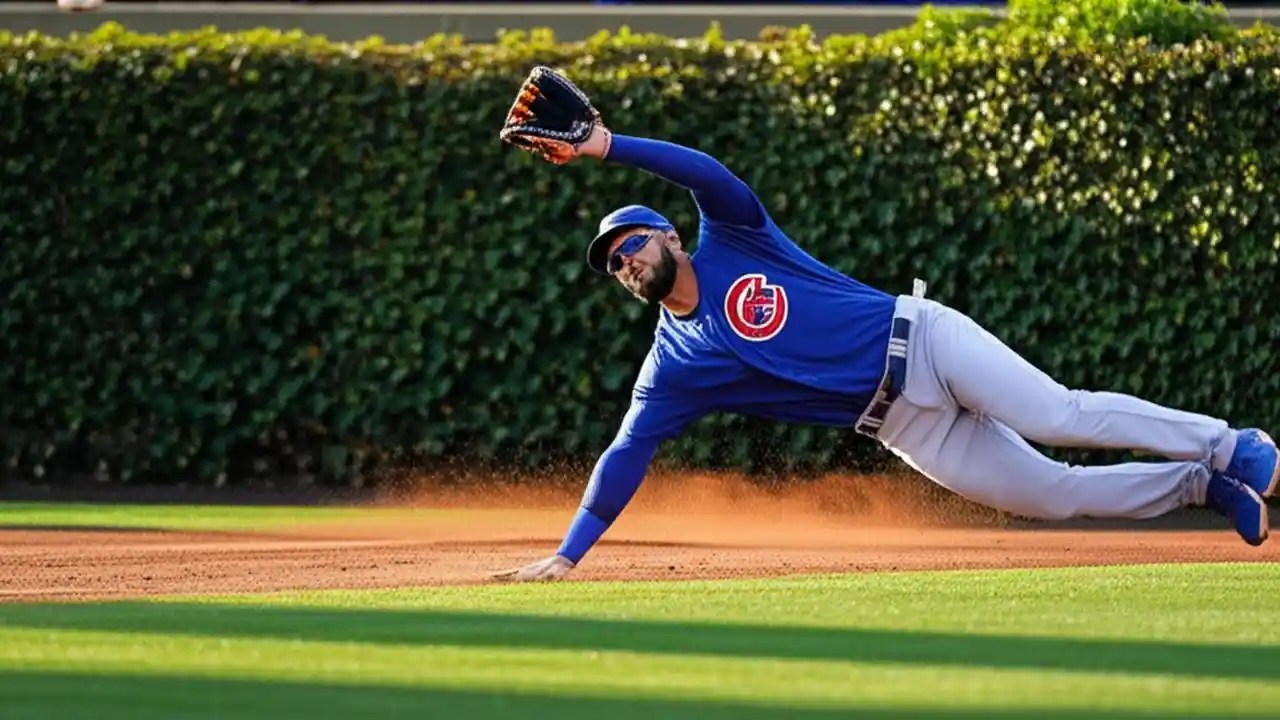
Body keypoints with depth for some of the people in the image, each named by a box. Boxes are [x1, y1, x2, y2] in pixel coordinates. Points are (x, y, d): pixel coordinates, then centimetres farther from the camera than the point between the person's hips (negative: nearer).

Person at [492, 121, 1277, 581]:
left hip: (919, 339, -3)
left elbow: (711, 174, -19)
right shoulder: (672, 371, 5)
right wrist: (568, 554, -8)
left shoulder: (731, 240, 0)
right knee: (1045, 493, -5)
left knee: (1060, 416, -18)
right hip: (900, 422, 3)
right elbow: (626, 455, 0)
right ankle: (1203, 483, 9)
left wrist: (608, 145, -27)